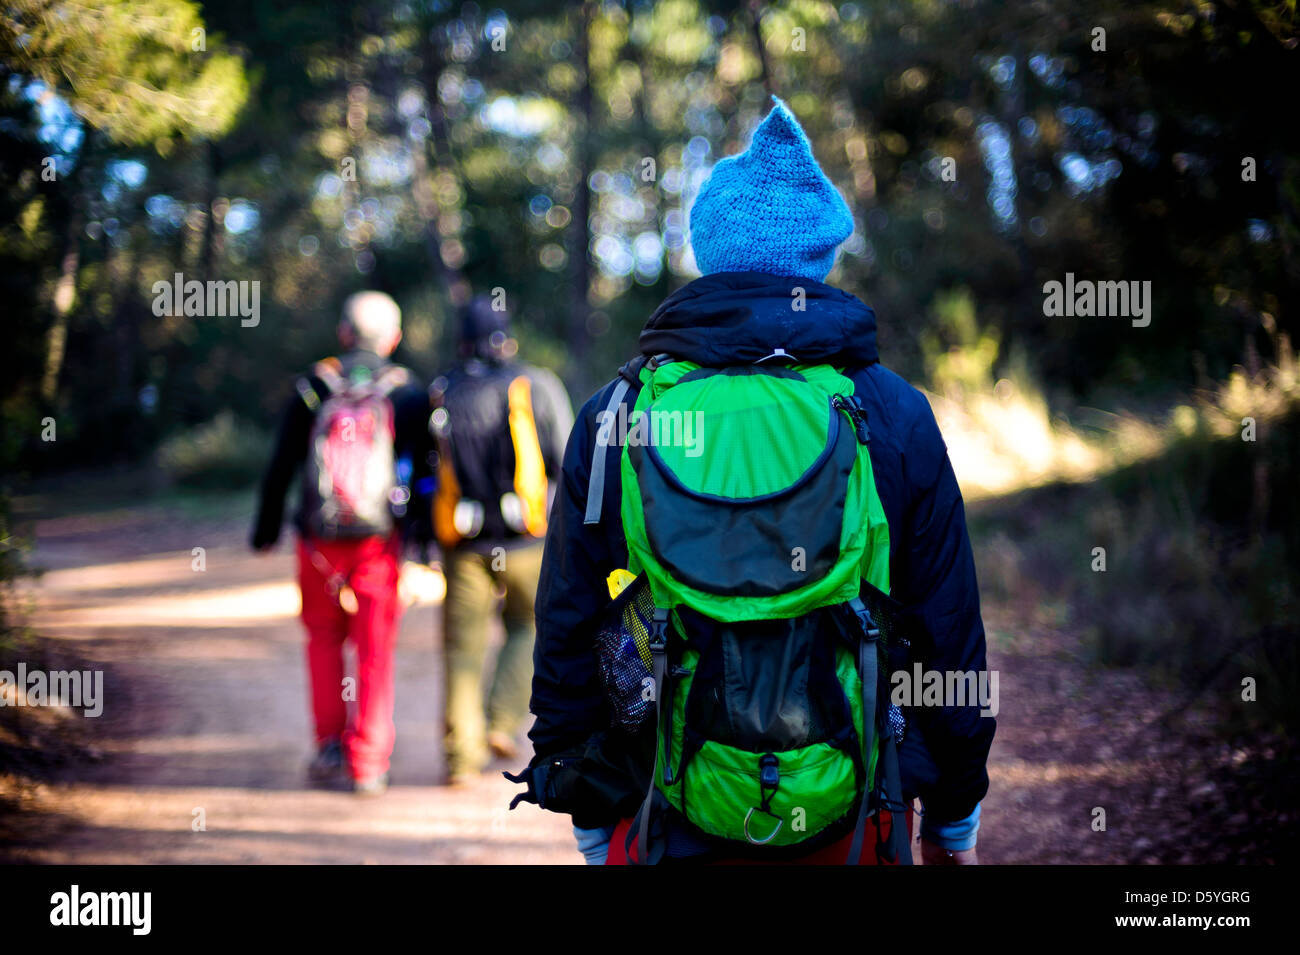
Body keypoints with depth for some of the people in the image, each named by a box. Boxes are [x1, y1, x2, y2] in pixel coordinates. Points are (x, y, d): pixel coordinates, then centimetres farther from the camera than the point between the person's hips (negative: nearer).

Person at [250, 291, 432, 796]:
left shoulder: (311, 389, 2)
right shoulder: (408, 393, 1)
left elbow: (280, 466, 5)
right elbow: (422, 471, 0)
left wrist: (266, 528, 14)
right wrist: (424, 537, 4)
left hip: (319, 540, 1)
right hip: (381, 541, -1)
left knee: (323, 638, 18)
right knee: (376, 650, 4)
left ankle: (330, 744, 11)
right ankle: (368, 764, 1)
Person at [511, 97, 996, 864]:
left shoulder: (614, 417, -1)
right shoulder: (895, 416, -2)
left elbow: (567, 631, 2)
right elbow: (949, 631, 2)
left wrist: (591, 825, 12)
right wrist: (955, 815, 13)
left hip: (670, 823, 0)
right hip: (851, 819, 0)